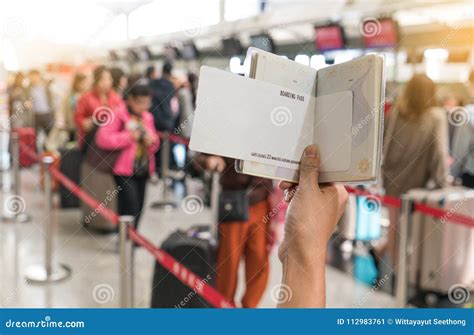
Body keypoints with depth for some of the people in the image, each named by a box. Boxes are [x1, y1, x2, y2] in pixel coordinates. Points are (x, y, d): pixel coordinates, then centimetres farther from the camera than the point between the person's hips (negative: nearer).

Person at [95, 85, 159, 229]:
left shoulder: (147, 117, 9)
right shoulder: (118, 115, -9)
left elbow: (154, 145, 18)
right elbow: (102, 139, -17)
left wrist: (151, 141, -5)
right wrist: (129, 137, -17)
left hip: (143, 169, 6)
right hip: (124, 170, -6)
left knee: (138, 208, 11)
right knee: (130, 208, -11)